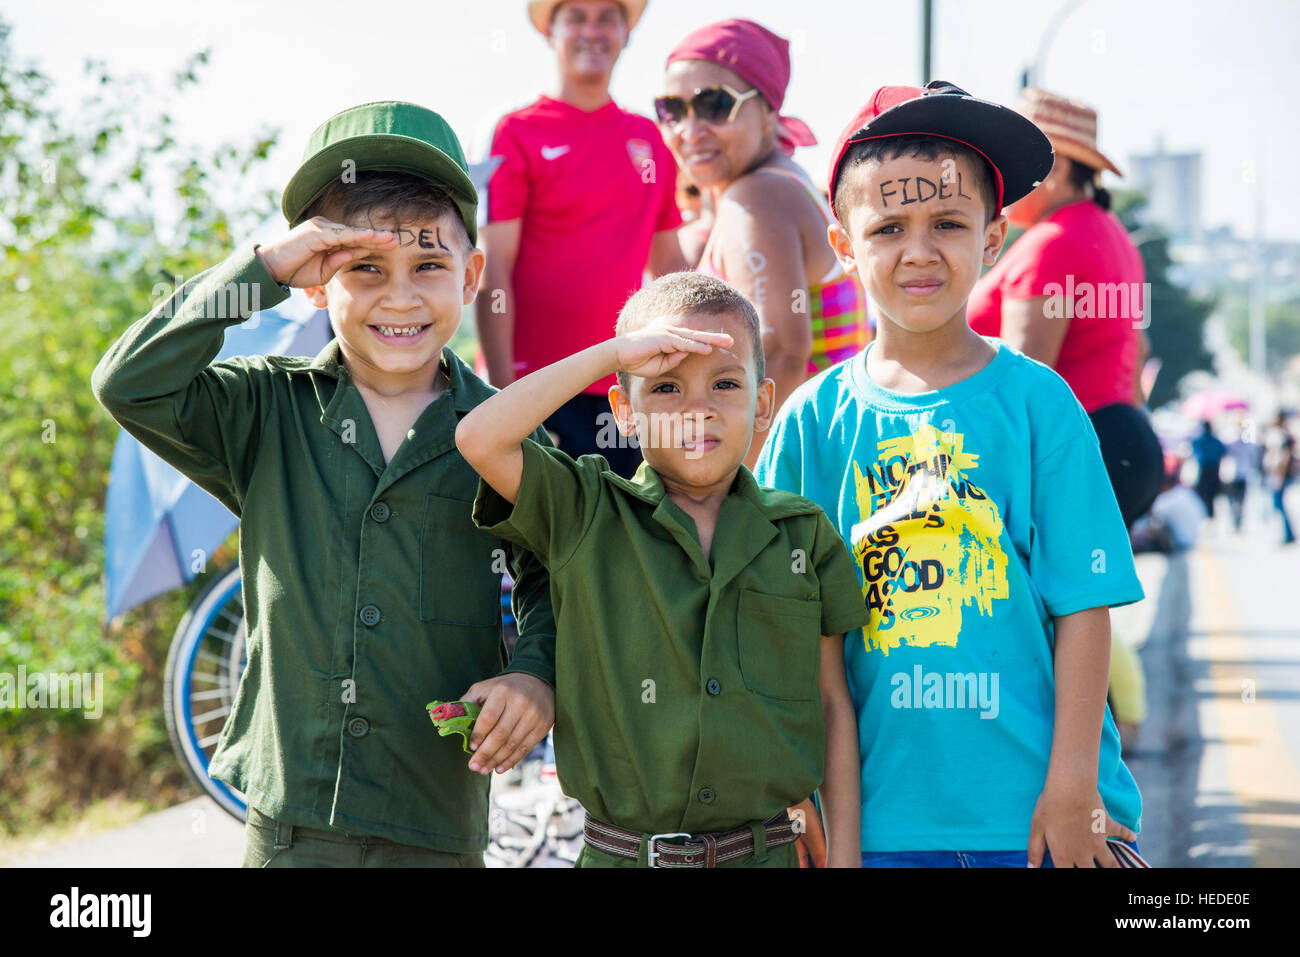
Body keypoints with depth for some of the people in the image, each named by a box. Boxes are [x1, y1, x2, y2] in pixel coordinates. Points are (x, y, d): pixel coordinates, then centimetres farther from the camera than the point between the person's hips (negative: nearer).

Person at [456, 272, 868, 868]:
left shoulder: (803, 534, 5)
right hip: (621, 851, -1)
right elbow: (480, 438, -16)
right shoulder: (583, 517, 0)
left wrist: (844, 852, 5)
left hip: (765, 848, 1)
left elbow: (832, 701, 8)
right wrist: (615, 352, -12)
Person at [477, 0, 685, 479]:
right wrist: (503, 393, -14)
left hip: (624, 388, 5)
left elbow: (669, 264, 20)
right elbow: (493, 273, -7)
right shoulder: (517, 133, -2)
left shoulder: (649, 139, 13)